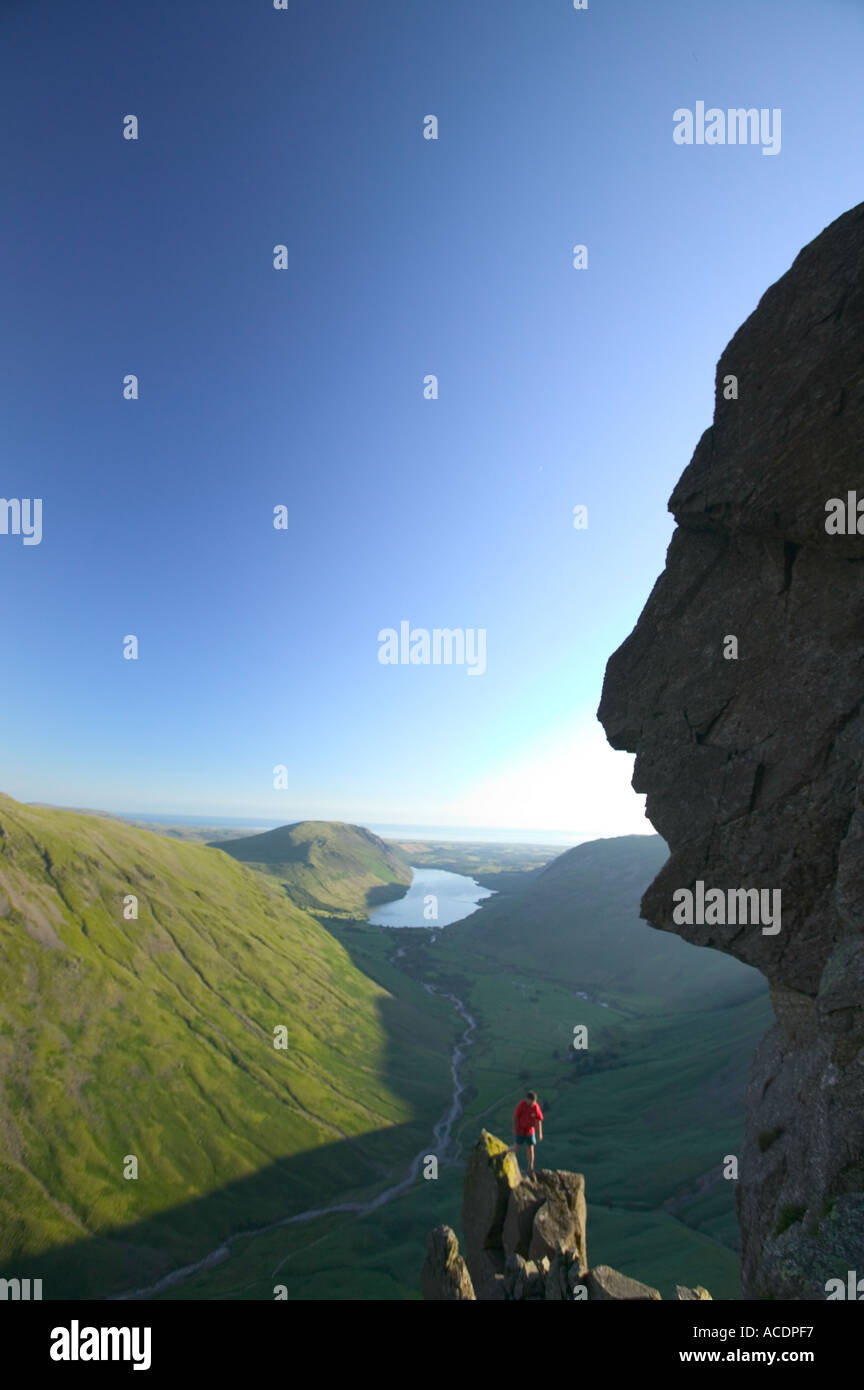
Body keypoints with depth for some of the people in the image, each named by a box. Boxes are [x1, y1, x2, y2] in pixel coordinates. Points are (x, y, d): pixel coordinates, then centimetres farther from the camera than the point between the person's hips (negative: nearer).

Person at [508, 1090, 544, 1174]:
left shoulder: (536, 1107, -17)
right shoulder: (521, 1105, -24)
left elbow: (539, 1120, -6)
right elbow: (515, 1116, -13)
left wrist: (540, 1133, -4)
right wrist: (514, 1128, -11)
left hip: (530, 1130, 2)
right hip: (520, 1130, -2)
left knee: (531, 1149, 2)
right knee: (516, 1147, 1)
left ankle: (530, 1168, 18)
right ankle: (507, 1151, 33)